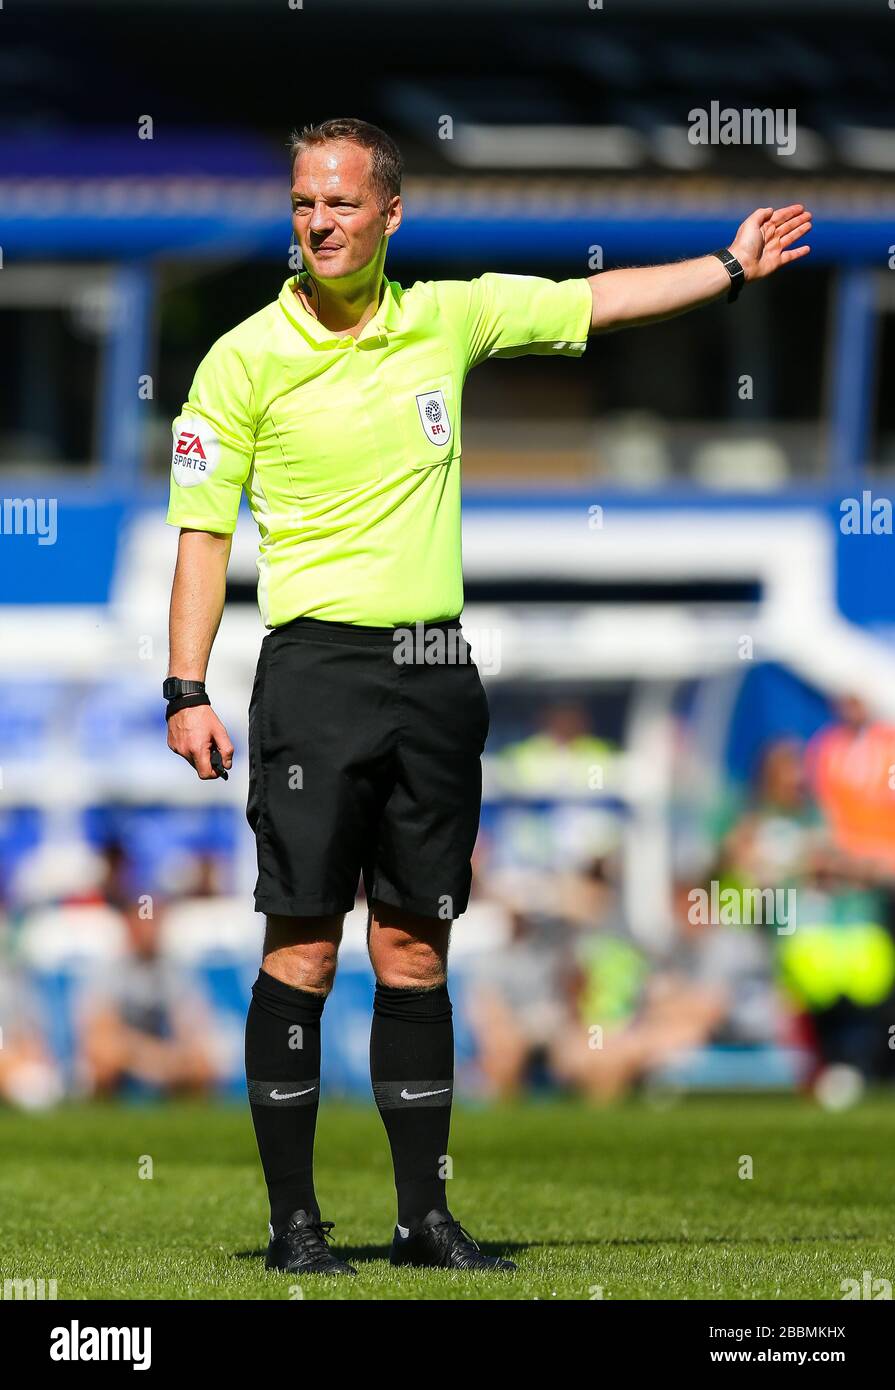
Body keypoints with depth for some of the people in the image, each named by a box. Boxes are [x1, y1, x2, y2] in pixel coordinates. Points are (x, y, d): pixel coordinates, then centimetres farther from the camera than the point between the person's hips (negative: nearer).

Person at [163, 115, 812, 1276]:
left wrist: (732, 266, 22)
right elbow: (202, 534, -2)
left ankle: (425, 1214, 11)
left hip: (436, 671, 4)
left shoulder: (449, 319, 7)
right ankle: (293, 1218, -2)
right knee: (303, 950, -7)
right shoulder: (245, 360, -3)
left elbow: (595, 300, 22)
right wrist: (187, 690, -8)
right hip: (318, 667, -4)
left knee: (416, 952, 7)